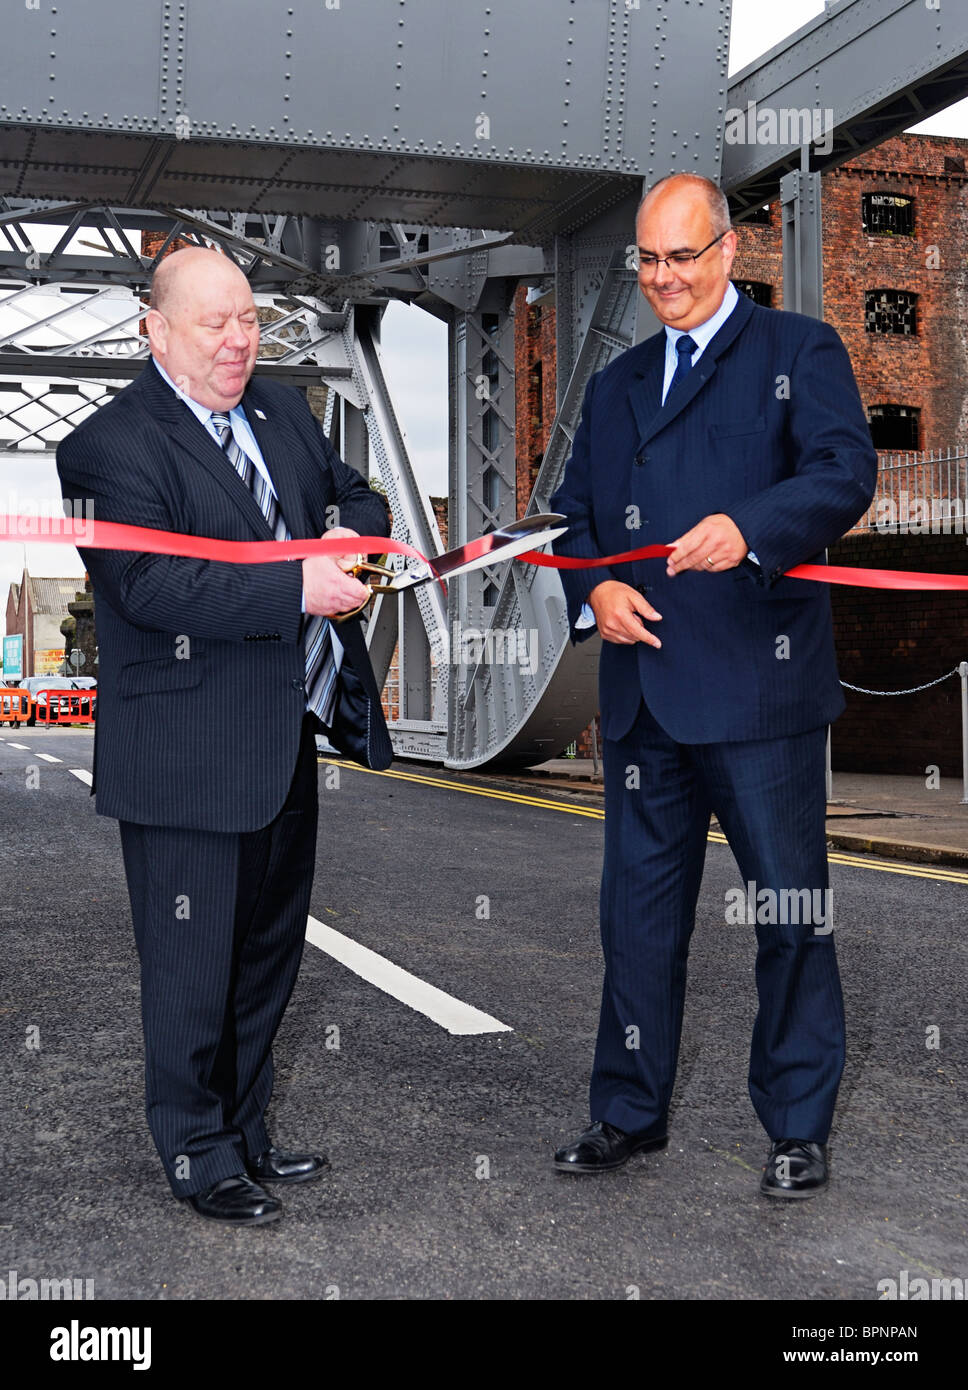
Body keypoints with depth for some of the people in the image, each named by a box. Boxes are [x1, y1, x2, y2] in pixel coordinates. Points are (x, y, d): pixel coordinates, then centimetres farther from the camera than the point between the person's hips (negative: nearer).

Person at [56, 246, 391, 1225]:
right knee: (193, 962, 4)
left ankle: (244, 1131, 36)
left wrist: (350, 533, -2)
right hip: (187, 757, -8)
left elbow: (356, 495, 22)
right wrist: (296, 588, -28)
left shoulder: (281, 411, 12)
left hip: (286, 738, 8)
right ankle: (197, 1152, 24)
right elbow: (149, 588, -24)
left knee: (268, 949, 19)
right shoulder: (112, 443, -13)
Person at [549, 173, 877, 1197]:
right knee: (637, 909, 12)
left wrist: (750, 526, -29)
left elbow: (845, 474, -11)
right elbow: (573, 514, 20)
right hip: (642, 690, 5)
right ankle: (630, 1111, 28)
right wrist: (594, 588, -1)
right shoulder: (616, 384, 20)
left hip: (760, 684, -5)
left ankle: (798, 1126, 19)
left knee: (790, 910, 3)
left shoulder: (799, 352, 3)